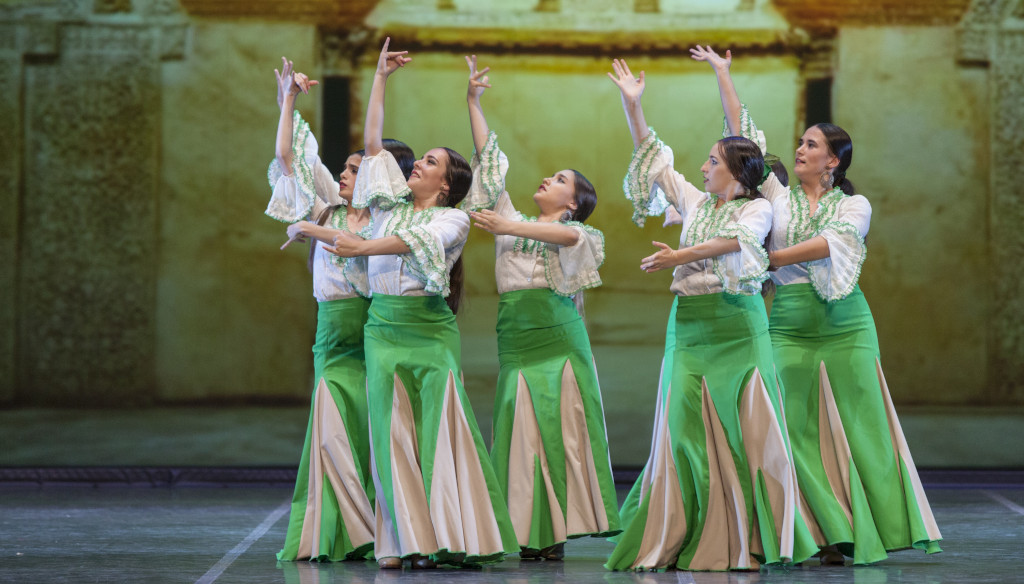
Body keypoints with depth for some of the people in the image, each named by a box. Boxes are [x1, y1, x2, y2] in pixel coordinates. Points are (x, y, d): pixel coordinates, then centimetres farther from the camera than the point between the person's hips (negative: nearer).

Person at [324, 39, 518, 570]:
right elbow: (371, 143, 17)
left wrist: (363, 247, -31)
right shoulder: (391, 204, 16)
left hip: (430, 328, -4)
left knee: (440, 430, -8)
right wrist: (380, 78, 17)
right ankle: (405, 541, -2)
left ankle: (452, 537, -6)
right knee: (393, 434, -1)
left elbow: (417, 241, -17)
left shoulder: (453, 219, 2)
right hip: (383, 325, 4)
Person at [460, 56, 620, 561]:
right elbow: (489, 159, 18)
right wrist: (473, 102, 15)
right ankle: (528, 533, -2)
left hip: (558, 335, -3)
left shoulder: (577, 232, 9)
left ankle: (556, 530, -3)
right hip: (516, 337, 3)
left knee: (560, 429, -5)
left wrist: (507, 227, -23)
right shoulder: (511, 219, 20)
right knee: (522, 431, -2)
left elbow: (564, 236, -16)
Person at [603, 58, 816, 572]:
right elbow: (652, 158, 21)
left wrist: (683, 255, -27)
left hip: (737, 326, -5)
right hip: (689, 325, 5)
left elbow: (735, 239, -18)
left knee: (745, 430, -5)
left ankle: (753, 538, 0)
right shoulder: (694, 201, 16)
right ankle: (678, 537, 2)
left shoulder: (758, 209, 1)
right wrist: (632, 105, 15)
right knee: (685, 431, 0)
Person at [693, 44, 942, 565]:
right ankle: (834, 535, -1)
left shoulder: (855, 205, 5)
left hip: (846, 328, -2)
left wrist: (765, 258, -14)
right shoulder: (778, 196, 10)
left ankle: (874, 535, 4)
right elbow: (742, 135, 9)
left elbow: (828, 243, -13)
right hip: (789, 329, 2)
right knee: (798, 434, -5)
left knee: (861, 433, -2)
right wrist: (722, 73, 9)